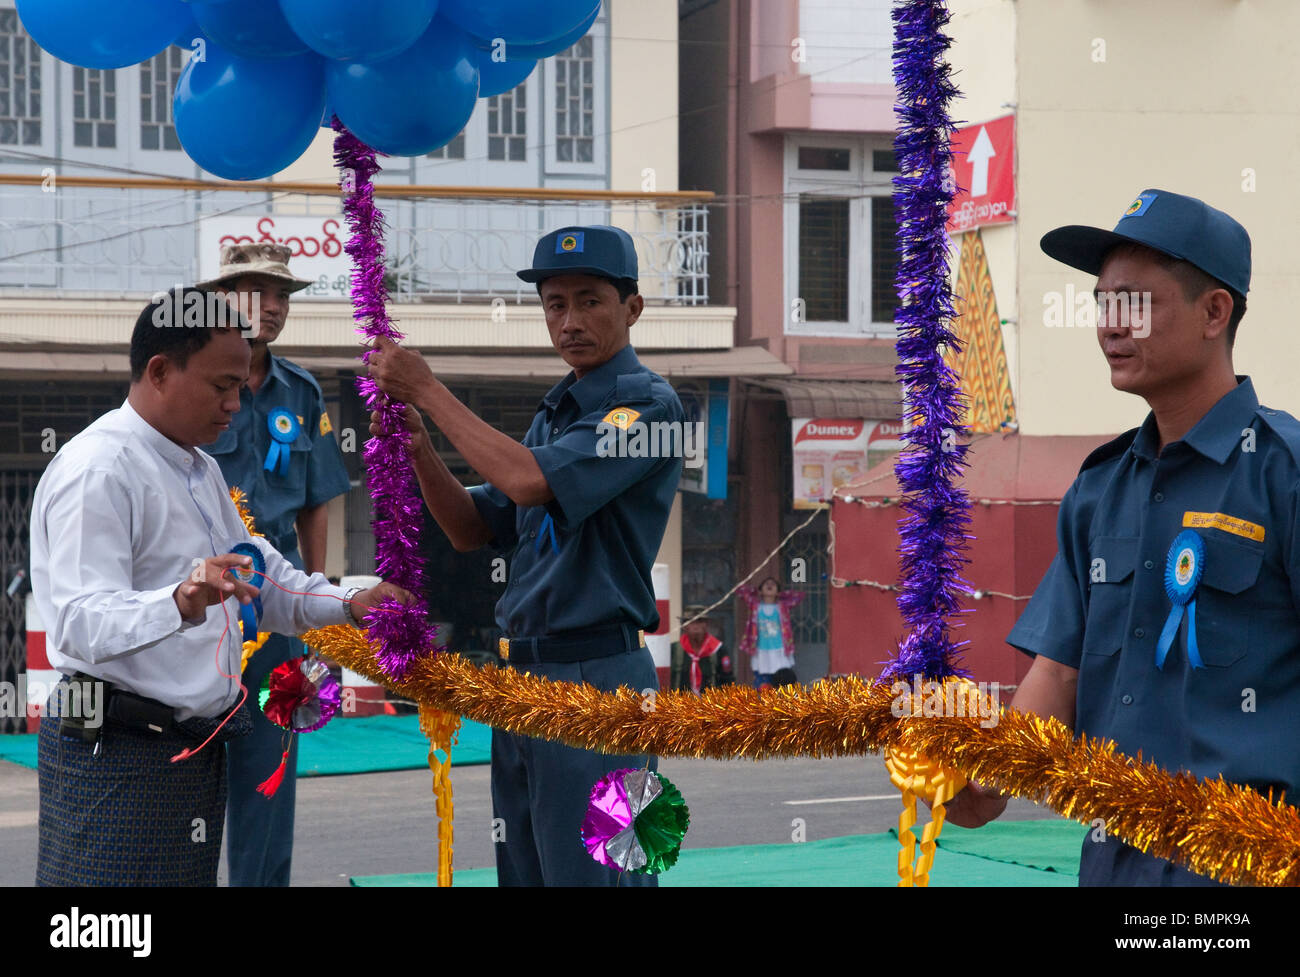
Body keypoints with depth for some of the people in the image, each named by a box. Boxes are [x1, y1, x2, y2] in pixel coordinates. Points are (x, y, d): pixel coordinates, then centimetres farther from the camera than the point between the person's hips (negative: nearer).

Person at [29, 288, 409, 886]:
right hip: (116, 753, -10)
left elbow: (254, 569, 31)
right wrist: (181, 603, -43)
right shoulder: (97, 471, -15)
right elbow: (82, 623, -26)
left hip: (197, 745, 10)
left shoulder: (200, 470, 18)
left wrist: (346, 604, 14)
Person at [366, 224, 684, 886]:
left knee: (590, 875, -8)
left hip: (594, 677, -9)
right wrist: (416, 443, 1)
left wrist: (426, 390, -13)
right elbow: (471, 529, 18)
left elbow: (531, 481, -22)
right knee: (523, 875, 13)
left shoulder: (646, 404, -9)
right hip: (522, 676, 9)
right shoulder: (554, 412, 19)